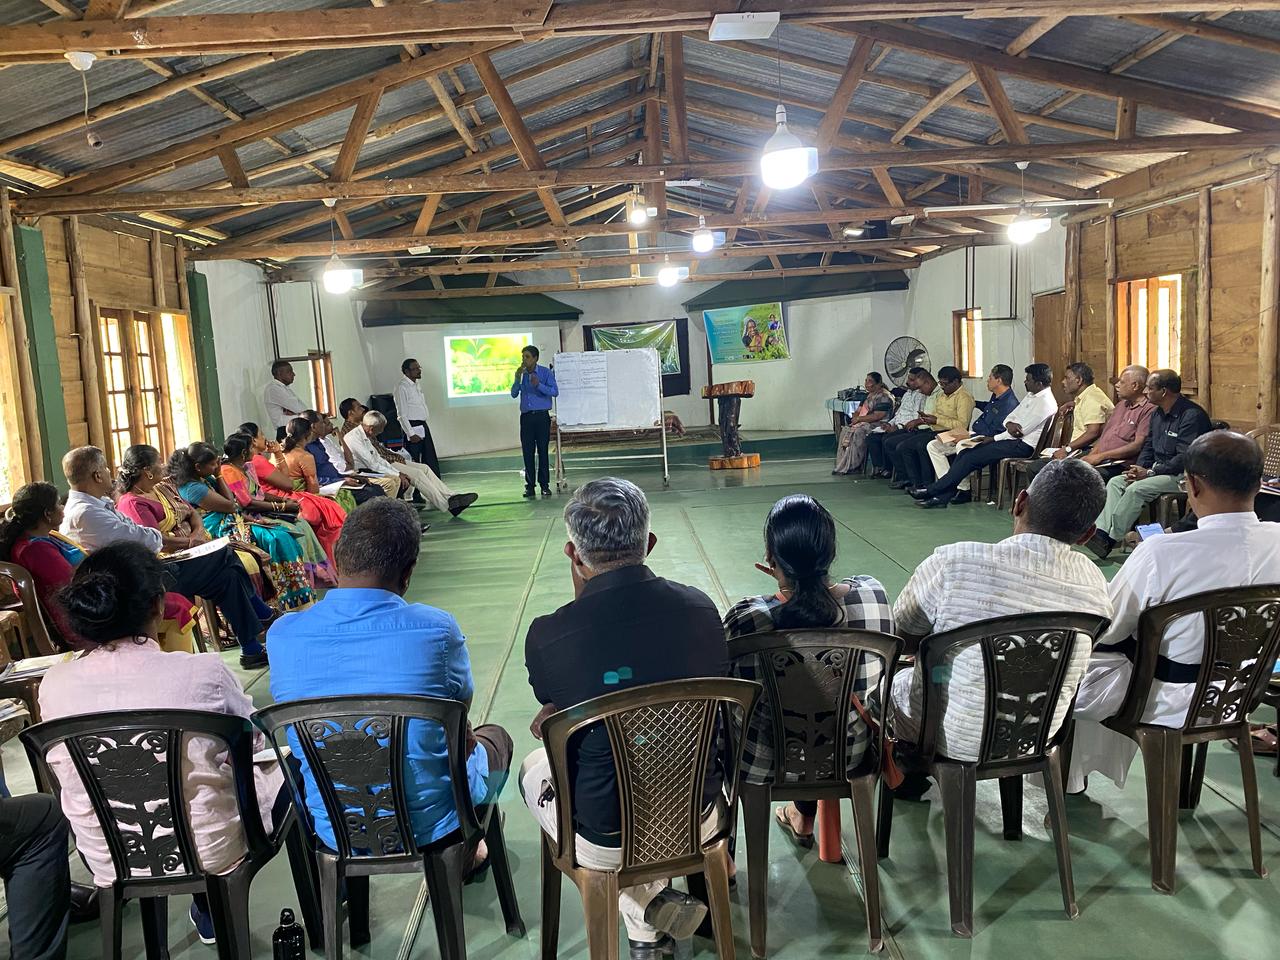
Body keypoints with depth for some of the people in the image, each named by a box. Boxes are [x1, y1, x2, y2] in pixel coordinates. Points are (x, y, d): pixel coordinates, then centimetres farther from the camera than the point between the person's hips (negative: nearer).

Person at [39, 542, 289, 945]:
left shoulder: (54, 685, -13)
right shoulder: (203, 671, -23)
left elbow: (65, 772, 5)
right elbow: (257, 744, -6)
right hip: (210, 850, -4)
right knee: (282, 766, 22)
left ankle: (209, 910, 38)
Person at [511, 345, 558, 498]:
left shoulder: (546, 372, 0)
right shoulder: (521, 374, 11)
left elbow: (555, 392, -9)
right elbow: (514, 394, 7)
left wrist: (538, 385, -21)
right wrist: (517, 379, -7)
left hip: (542, 416, -3)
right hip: (526, 417, 3)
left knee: (542, 450, -2)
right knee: (527, 451, 2)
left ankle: (544, 484, 4)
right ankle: (529, 485, 7)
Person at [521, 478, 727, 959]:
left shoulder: (546, 636, -23)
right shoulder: (701, 609, -12)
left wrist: (581, 598, -5)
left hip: (602, 840, -3)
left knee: (533, 767, 28)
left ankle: (645, 912, 15)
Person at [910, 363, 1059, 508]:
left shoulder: (1045, 403, -16)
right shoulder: (1031, 395, 16)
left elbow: (1021, 431, -18)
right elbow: (1011, 416, 16)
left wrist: (992, 439, -9)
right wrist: (1009, 423, -11)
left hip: (1023, 446, -9)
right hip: (1013, 440, 9)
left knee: (971, 458, -17)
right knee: (964, 453, -6)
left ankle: (932, 491, -13)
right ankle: (943, 496, -12)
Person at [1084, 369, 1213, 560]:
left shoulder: (1192, 415, -17)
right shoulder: (1157, 413, 13)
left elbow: (1184, 458, -23)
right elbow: (1148, 446, 18)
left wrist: (1149, 472, -21)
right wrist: (1138, 469, -1)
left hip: (1182, 475, -9)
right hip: (1157, 470, 9)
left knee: (1137, 489, -29)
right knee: (1115, 482, -9)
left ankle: (1109, 539, -23)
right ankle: (1101, 532, -23)